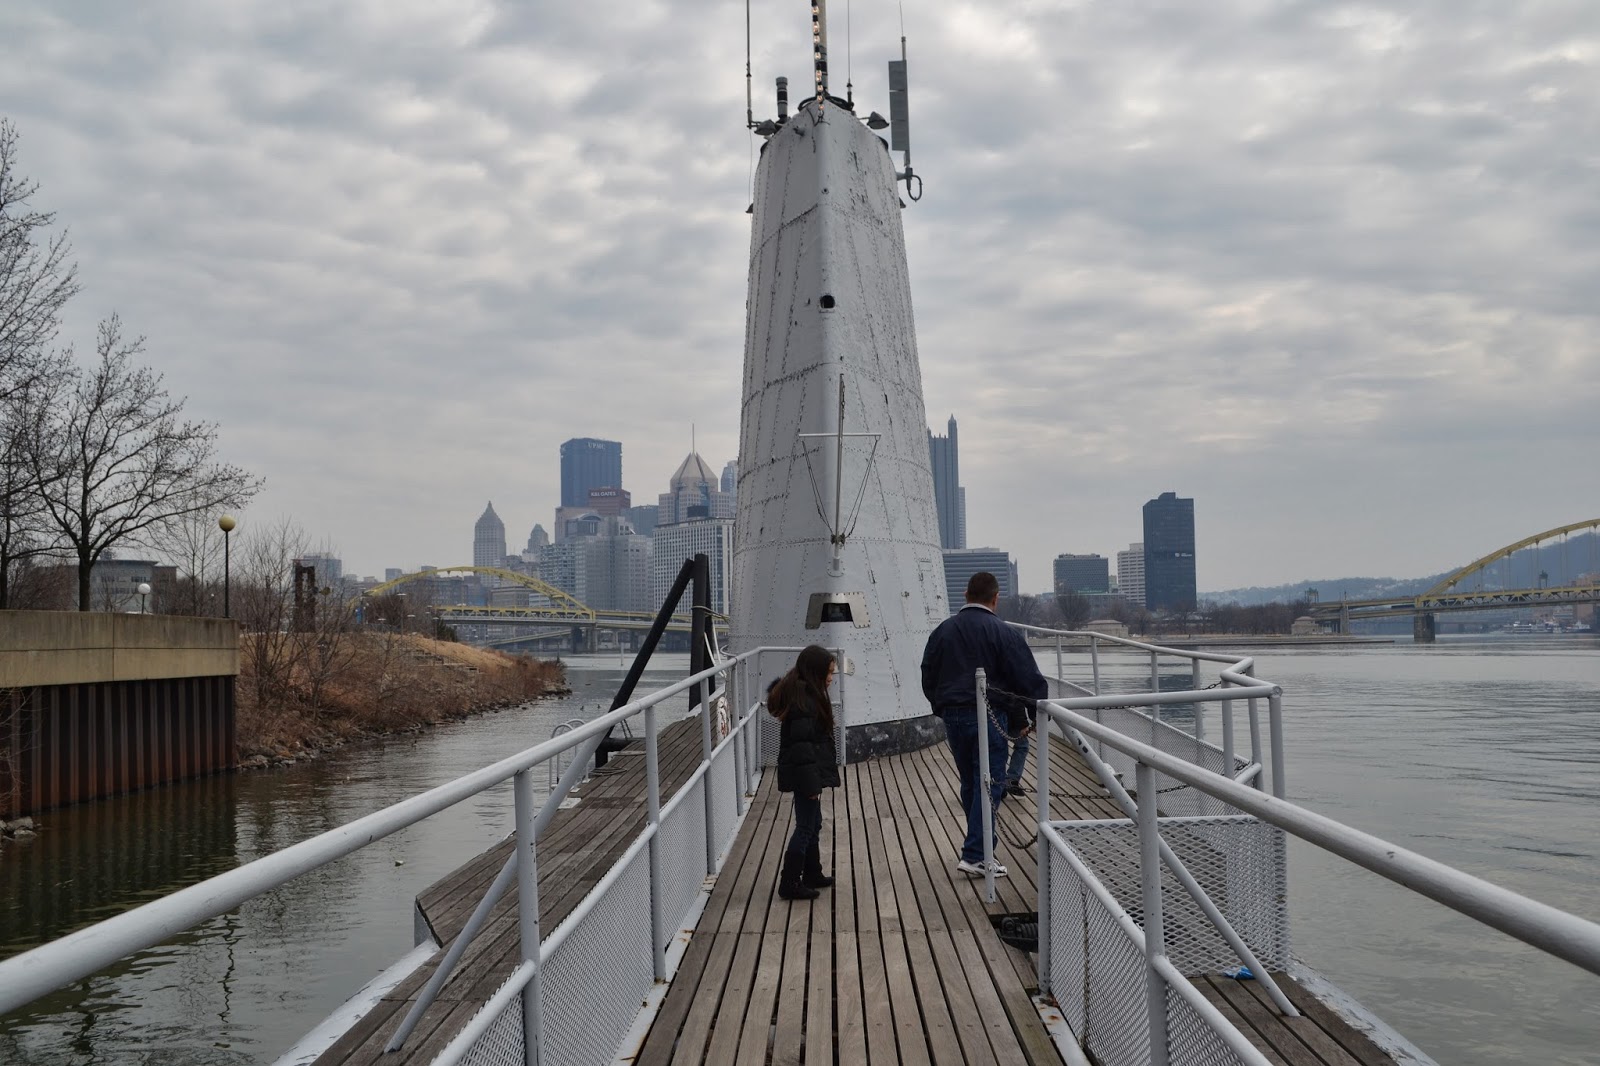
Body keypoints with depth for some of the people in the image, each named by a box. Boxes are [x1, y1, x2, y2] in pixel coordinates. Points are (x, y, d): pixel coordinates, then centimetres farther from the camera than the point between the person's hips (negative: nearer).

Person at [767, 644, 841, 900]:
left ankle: (812, 874, 31)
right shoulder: (804, 700, -21)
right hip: (805, 773, -10)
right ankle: (789, 883, 4)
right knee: (805, 827, -2)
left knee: (812, 824, 19)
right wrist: (812, 782, -22)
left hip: (807, 773, 10)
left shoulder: (799, 692, 9)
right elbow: (801, 743, -23)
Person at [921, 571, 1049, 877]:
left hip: (952, 717, 6)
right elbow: (1029, 679, -8)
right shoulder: (1003, 633, -7)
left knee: (969, 783, 16)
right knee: (989, 783, -3)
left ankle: (980, 845, 25)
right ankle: (975, 854, -8)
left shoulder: (942, 631, 9)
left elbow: (928, 678, 15)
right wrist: (1025, 719, 4)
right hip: (988, 717, -6)